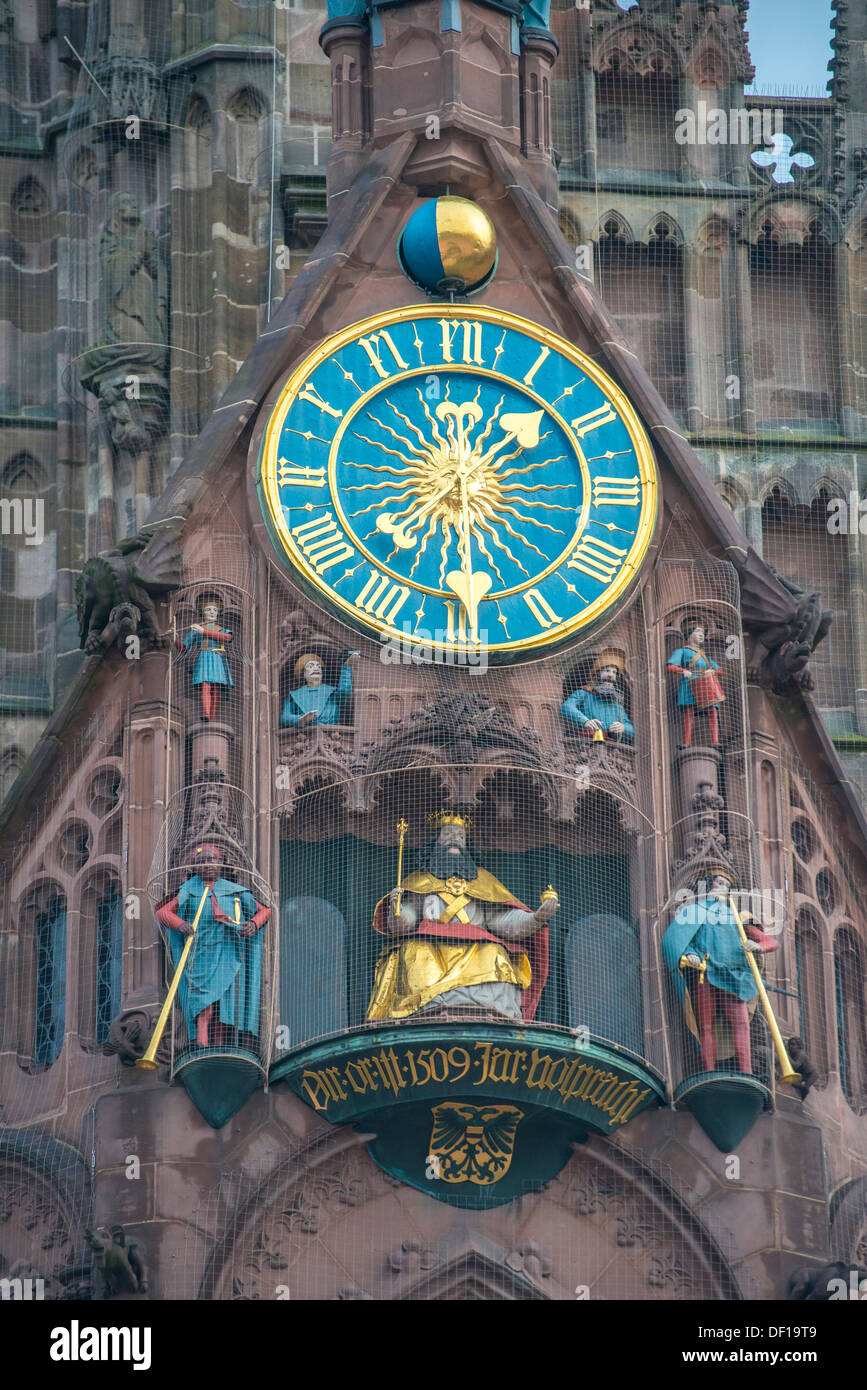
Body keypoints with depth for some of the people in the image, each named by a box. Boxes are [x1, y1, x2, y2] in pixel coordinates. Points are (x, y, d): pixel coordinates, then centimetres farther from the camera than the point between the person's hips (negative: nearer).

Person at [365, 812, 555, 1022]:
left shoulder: (482, 879, 27)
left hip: (477, 950, 1)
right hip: (430, 952, -1)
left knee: (493, 956, -29)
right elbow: (401, 926, 10)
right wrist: (396, 908, -13)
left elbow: (505, 920, 14)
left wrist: (537, 918, -3)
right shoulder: (420, 881, 24)